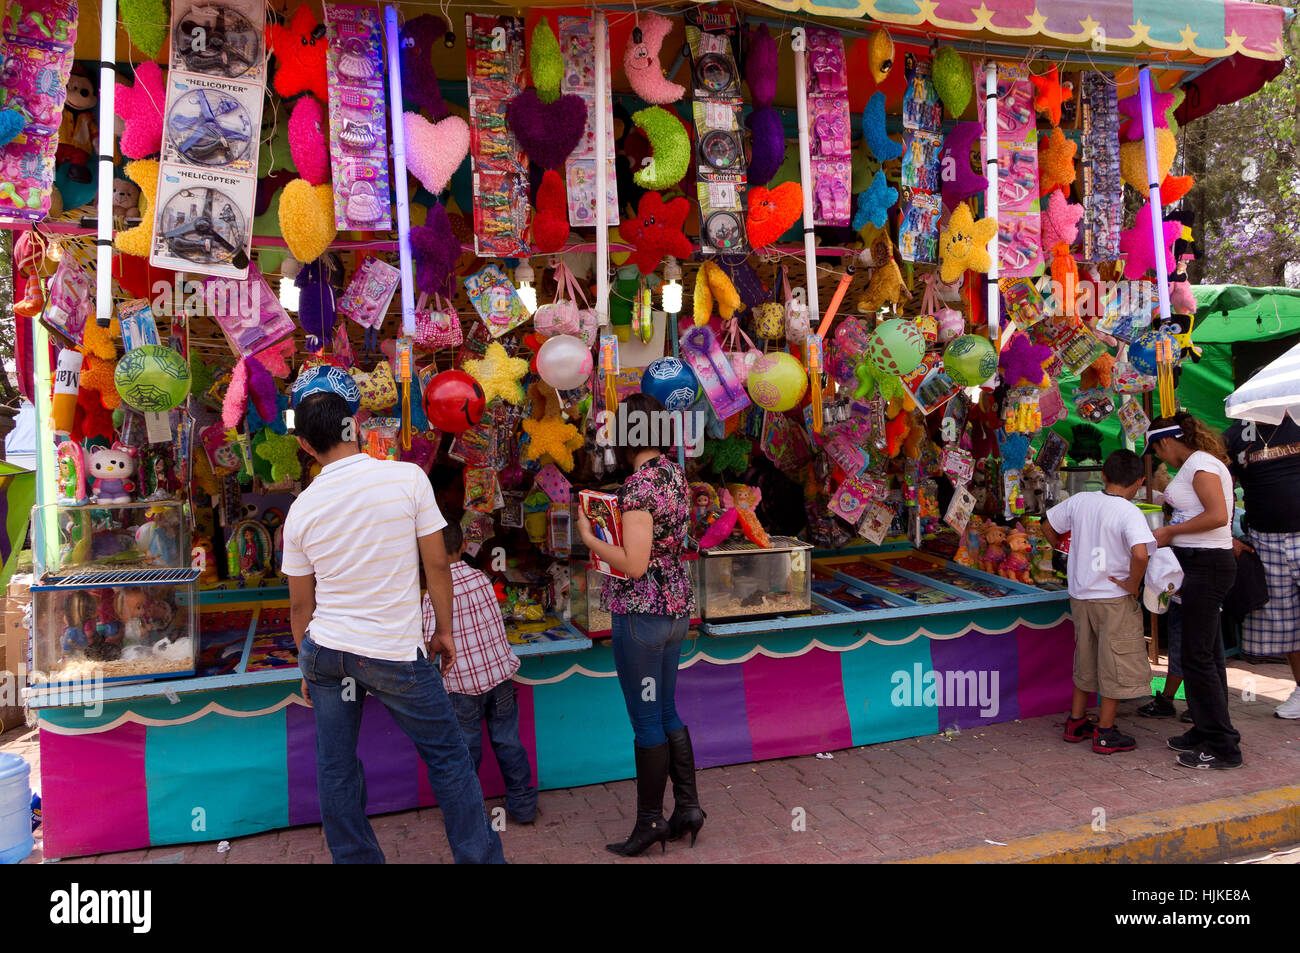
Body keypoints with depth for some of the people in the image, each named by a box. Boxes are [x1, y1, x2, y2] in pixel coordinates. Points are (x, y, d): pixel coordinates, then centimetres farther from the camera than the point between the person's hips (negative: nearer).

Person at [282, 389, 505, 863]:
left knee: (335, 770, 15)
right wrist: (445, 629, 6)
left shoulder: (301, 509, -1)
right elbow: (436, 564, -8)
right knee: (448, 758, 11)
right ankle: (481, 856, 19)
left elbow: (300, 604, 8)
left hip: (324, 650, 4)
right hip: (395, 653, -3)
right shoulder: (408, 477, -12)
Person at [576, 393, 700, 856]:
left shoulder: (639, 485, -19)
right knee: (667, 714, 19)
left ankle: (650, 821, 19)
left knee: (647, 721, 5)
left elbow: (633, 564, -24)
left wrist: (589, 538, -11)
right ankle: (688, 807, 26)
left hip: (641, 614, -9)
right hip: (676, 609, 9)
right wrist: (611, 520, 10)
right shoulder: (675, 474, 7)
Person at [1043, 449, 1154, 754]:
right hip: (1114, 598, -6)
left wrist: (1067, 552, 23)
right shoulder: (1130, 513, -17)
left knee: (1086, 659, 20)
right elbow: (1140, 554, -32)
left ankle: (1076, 722, 29)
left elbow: (1048, 526, 12)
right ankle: (1105, 733, 14)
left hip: (1080, 595, 6)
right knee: (1116, 664, 7)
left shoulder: (1079, 501, 0)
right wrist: (1133, 585, -17)